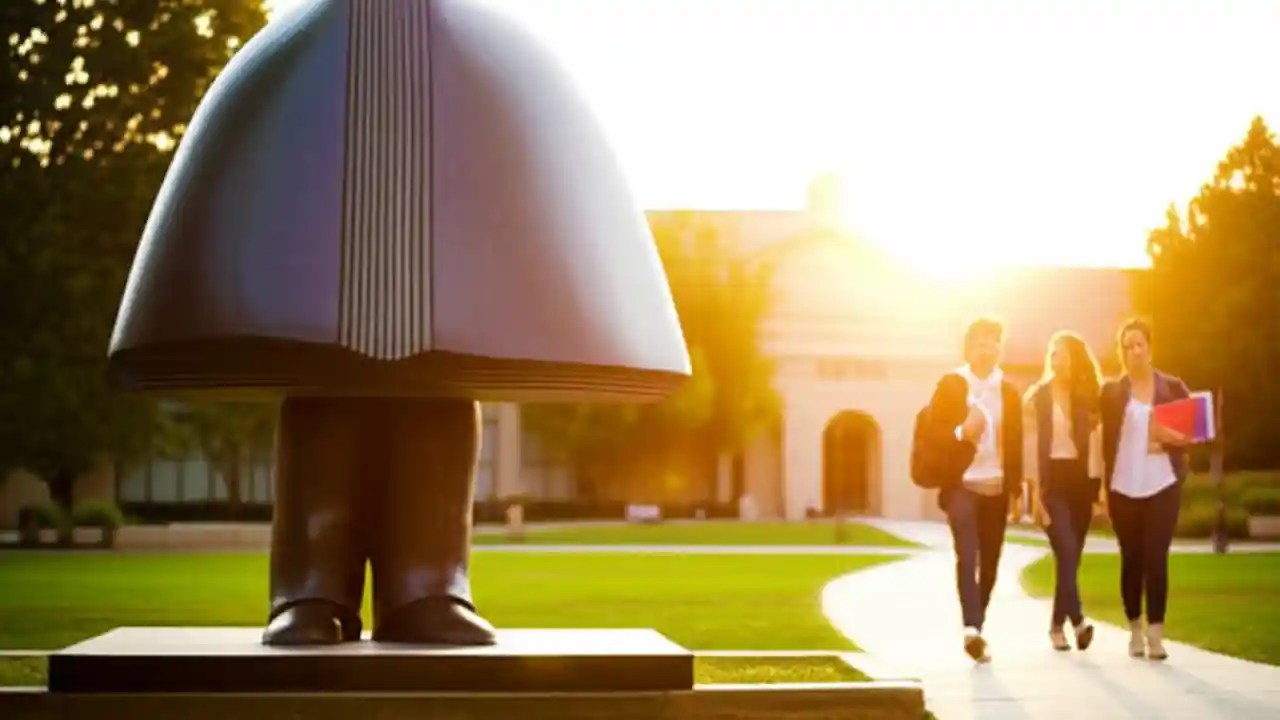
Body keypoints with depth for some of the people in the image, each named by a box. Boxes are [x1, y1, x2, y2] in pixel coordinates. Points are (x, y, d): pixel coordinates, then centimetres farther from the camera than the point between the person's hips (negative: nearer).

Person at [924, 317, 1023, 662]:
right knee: (967, 555, -18)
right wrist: (962, 432, -22)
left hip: (997, 489, 4)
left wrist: (1016, 487, 7)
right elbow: (933, 435, -4)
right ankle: (972, 628, -26)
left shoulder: (1009, 391, 10)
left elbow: (1016, 442, 12)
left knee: (989, 561, 7)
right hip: (962, 485, -4)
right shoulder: (950, 386, 0)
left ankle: (976, 628, 20)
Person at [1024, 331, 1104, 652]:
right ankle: (1077, 621, -25)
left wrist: (1100, 485, 1)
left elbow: (1096, 444, 8)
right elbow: (1028, 444, -4)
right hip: (1051, 478, -3)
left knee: (1072, 556, 5)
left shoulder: (1088, 396, 9)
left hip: (1080, 479, 3)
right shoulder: (1038, 396, 1)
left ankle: (1057, 625, 15)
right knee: (1066, 552, -17)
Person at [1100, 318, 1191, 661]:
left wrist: (1171, 440, -15)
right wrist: (1101, 484, -5)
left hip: (1162, 485, -1)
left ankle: (1156, 635, -5)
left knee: (1156, 557, -7)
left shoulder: (1173, 388, 5)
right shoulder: (1112, 391, 6)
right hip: (1123, 487, 1)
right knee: (1132, 559, 6)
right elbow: (1107, 439, 3)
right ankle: (1135, 631, 18)